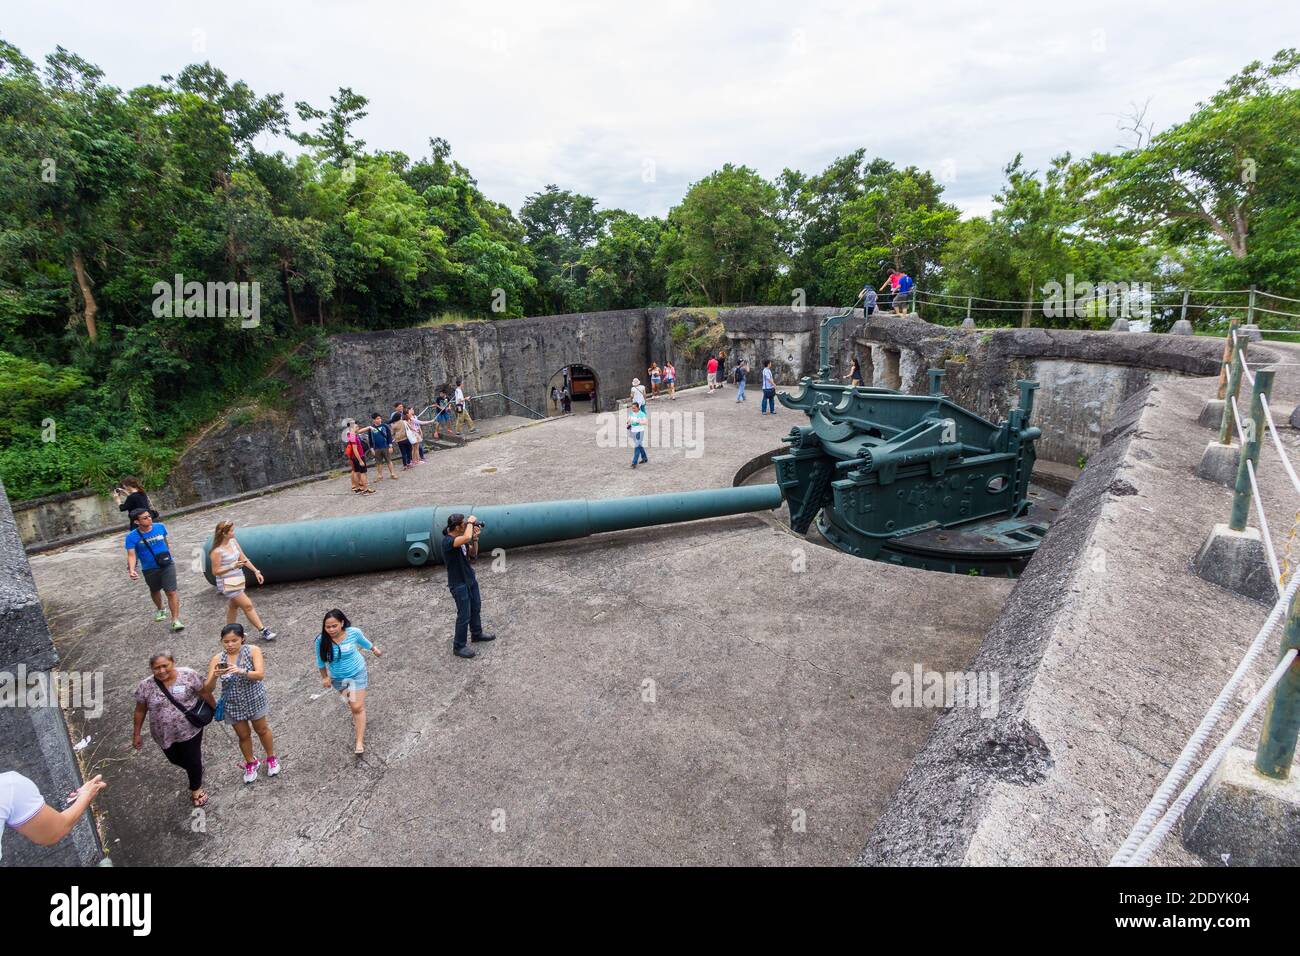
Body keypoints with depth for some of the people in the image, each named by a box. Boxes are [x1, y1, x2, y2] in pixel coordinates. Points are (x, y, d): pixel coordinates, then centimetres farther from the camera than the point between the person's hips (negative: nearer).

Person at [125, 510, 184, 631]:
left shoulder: (160, 527, -8)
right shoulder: (132, 537, -15)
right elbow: (131, 555, -19)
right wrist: (131, 570, -36)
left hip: (167, 565, -1)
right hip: (149, 570, 1)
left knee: (171, 592, -9)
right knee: (155, 591, 24)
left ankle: (176, 620, -7)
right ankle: (161, 610, 51)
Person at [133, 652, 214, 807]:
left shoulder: (188, 675, -18)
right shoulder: (145, 686, -12)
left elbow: (204, 693, -5)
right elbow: (140, 710, 0)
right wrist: (136, 734, 7)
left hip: (190, 730, -2)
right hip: (164, 734, 3)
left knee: (193, 760, 7)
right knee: (176, 759, 21)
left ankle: (196, 788, 33)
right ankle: (196, 771, 52)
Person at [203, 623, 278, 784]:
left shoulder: (253, 651, -18)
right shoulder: (217, 659, -14)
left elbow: (260, 675, -28)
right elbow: (207, 689, -14)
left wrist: (241, 671, -45)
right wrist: (214, 676, -35)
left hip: (254, 700, -1)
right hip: (233, 704, 2)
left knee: (262, 730, 18)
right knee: (243, 735, 17)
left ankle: (271, 758, 42)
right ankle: (251, 764, 43)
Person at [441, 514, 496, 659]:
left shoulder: (461, 538, 0)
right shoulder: (447, 541, -27)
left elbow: (473, 554, 7)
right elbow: (467, 538, -45)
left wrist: (475, 538, -8)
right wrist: (470, 522, -28)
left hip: (470, 579, 9)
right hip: (459, 584, -9)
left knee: (476, 608, 22)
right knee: (464, 616, 1)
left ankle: (477, 634, 42)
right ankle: (458, 646, 16)